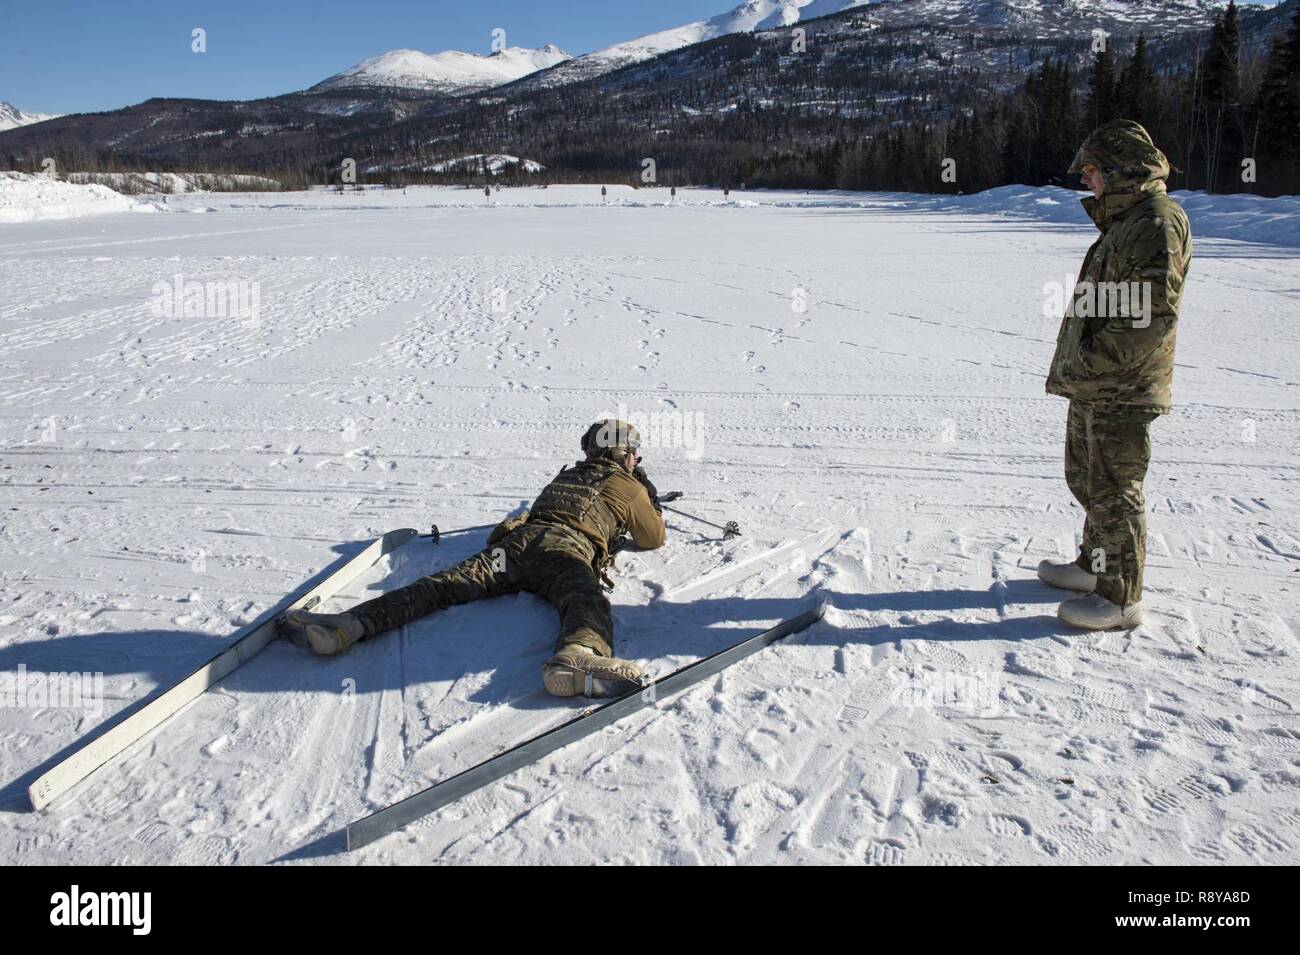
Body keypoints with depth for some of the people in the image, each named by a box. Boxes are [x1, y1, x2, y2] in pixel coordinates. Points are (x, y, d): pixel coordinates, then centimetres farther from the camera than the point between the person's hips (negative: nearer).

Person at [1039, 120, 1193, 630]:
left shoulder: (1157, 221, -16)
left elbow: (1154, 314, -25)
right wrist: (1077, 367, 14)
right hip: (1094, 388, 10)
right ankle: (1095, 564, 38)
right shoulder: (1126, 220, 17)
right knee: (1087, 479, 21)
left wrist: (1088, 365, -21)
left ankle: (1120, 598, 10)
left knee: (1113, 491, -2)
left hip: (1120, 394, -10)